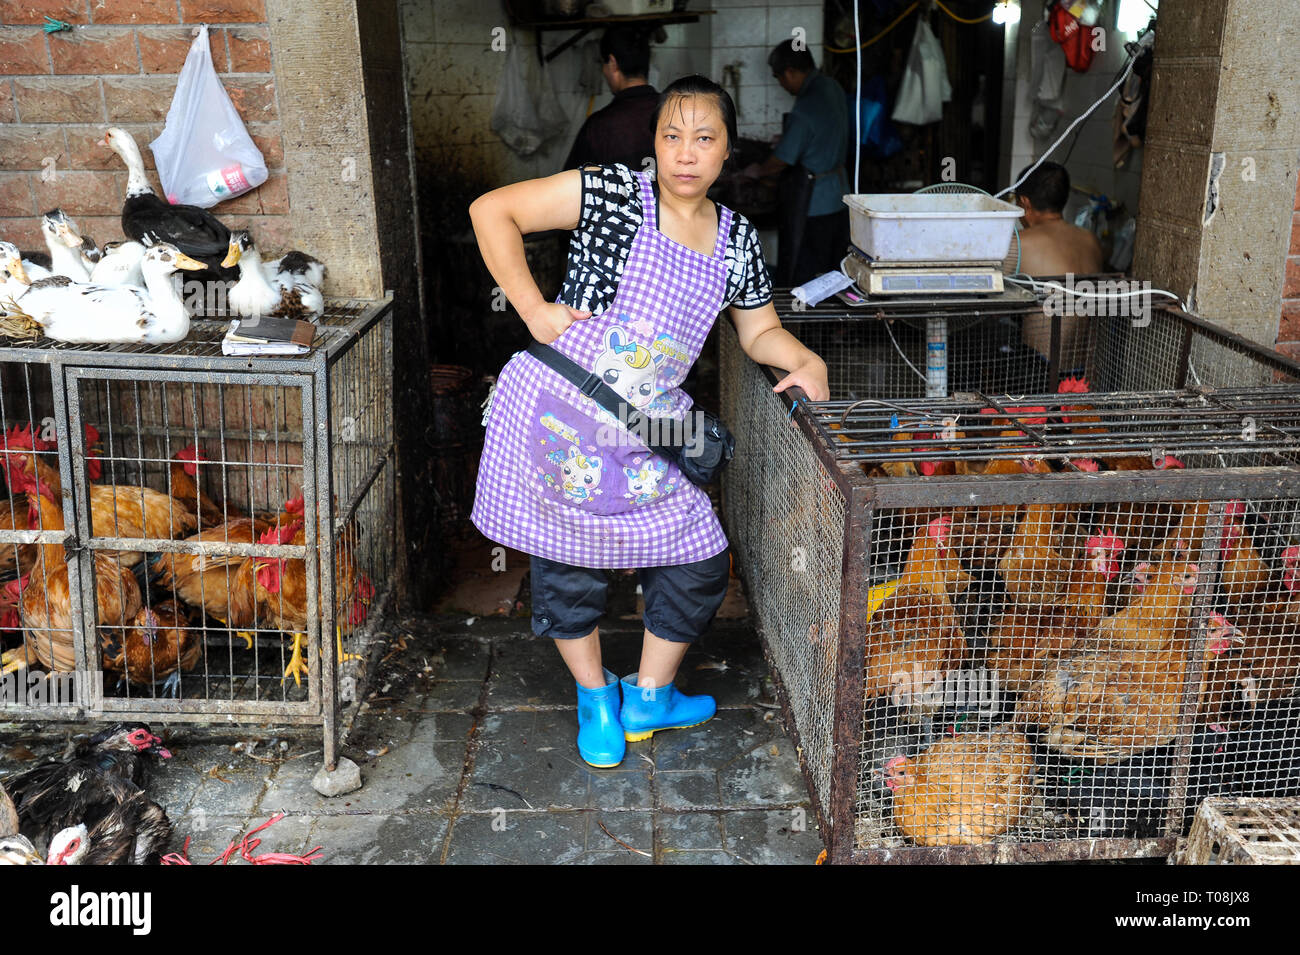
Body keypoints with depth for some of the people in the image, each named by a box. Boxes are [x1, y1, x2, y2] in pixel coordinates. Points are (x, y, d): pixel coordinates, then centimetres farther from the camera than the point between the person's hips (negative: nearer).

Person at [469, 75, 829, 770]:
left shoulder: (736, 240, 5)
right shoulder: (614, 194, -11)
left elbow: (759, 331, 17)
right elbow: (491, 212, -11)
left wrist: (805, 359, -4)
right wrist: (535, 310, -15)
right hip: (559, 416, -5)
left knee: (699, 562, 7)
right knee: (569, 567, 7)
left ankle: (648, 699, 31)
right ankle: (595, 700, 32)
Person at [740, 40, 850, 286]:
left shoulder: (804, 110, -24)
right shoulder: (831, 87, 4)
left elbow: (781, 161, -16)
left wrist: (757, 171, 3)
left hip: (815, 205, -9)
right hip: (839, 196, 9)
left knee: (804, 278, 0)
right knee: (834, 273, 17)